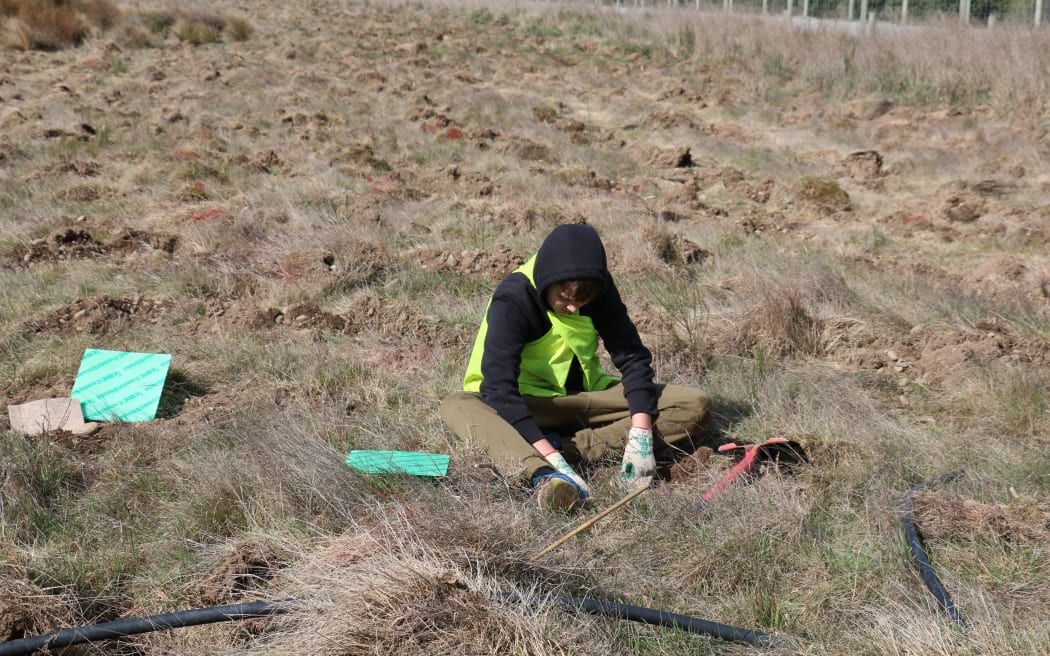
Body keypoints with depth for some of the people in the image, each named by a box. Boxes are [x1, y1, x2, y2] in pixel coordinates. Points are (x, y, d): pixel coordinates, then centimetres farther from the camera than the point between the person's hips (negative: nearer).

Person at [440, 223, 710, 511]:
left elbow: (632, 356, -11)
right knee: (456, 406, -35)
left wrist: (641, 436, -26)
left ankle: (568, 450, -28)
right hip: (527, 405, -4)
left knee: (694, 404, -16)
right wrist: (552, 460, -43)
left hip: (585, 398, 4)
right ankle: (545, 476, -56)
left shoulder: (599, 289, -10)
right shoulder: (511, 300, -23)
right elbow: (498, 387, -32)